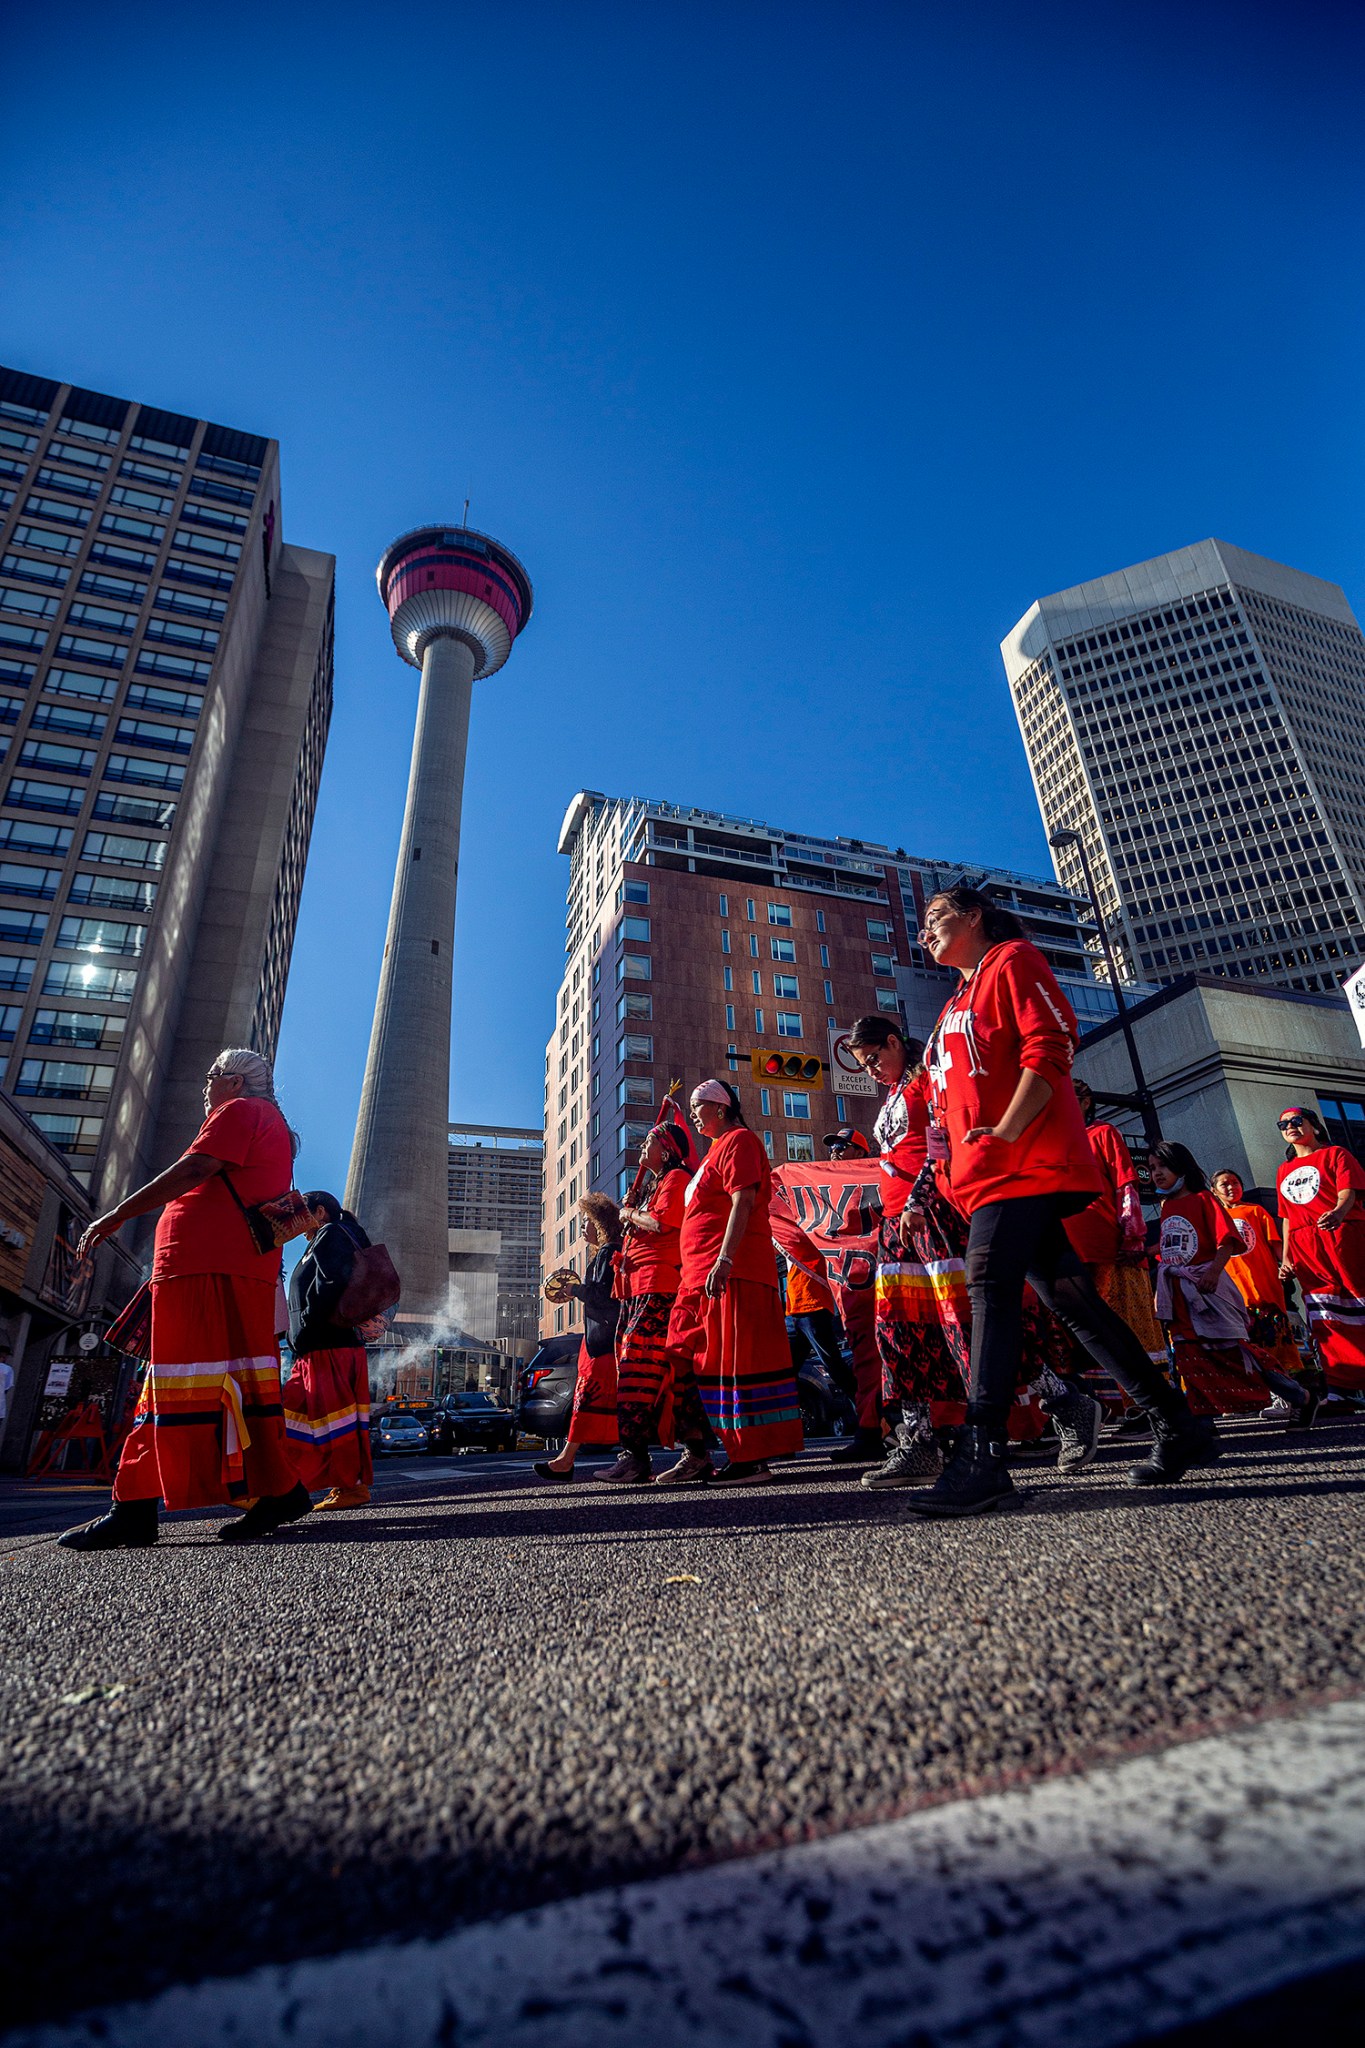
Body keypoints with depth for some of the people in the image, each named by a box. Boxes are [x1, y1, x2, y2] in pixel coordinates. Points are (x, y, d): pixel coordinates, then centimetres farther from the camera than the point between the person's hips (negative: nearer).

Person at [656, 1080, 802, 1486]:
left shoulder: (737, 1140, -4)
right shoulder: (715, 1149, 26)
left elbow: (743, 1201, -17)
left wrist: (724, 1259, -25)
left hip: (730, 1272, -10)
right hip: (700, 1277, 10)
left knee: (734, 1365, -8)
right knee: (686, 1362, 9)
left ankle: (752, 1460, -2)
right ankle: (697, 1456, 15)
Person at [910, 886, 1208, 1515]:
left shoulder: (1012, 961, 2)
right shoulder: (958, 1002, 28)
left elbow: (1050, 1046, -12)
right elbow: (951, 1102, 28)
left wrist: (1004, 1132, -19)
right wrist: (956, 1164, 15)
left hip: (1025, 1159, -9)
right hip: (989, 1171, 9)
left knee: (990, 1280, -19)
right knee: (1066, 1292, 7)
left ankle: (980, 1457, -20)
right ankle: (1176, 1428, 18)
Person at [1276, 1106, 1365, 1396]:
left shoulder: (1335, 1154, 8)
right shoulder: (1284, 1171, 23)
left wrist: (1338, 1212, -33)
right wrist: (1285, 1257, 13)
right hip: (1305, 1249, 4)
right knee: (1325, 1319, -2)